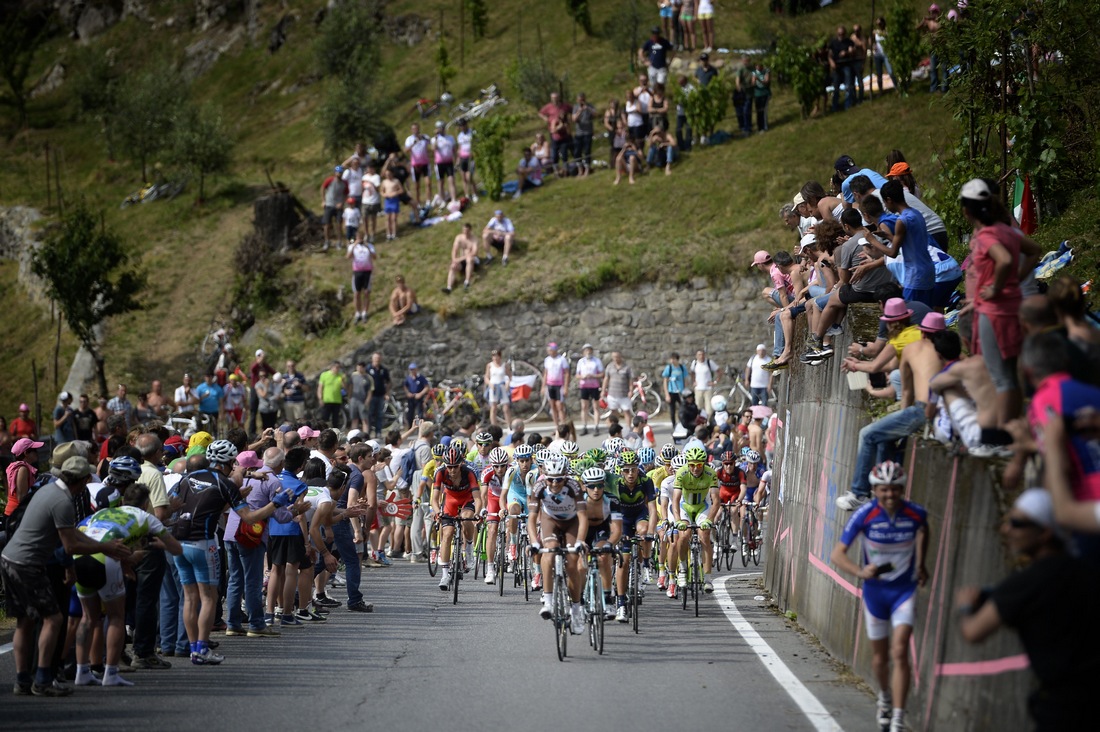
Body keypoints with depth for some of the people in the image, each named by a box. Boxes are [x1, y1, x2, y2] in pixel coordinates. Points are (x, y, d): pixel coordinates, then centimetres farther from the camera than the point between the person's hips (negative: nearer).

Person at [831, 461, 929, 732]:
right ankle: (885, 697, 45)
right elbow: (838, 554, -20)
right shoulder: (865, 515, -19)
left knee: (899, 652, -16)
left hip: (905, 590, -1)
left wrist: (921, 565, 15)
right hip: (875, 590, 1)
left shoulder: (916, 513, -15)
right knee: (880, 655, 15)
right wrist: (860, 572, -37)